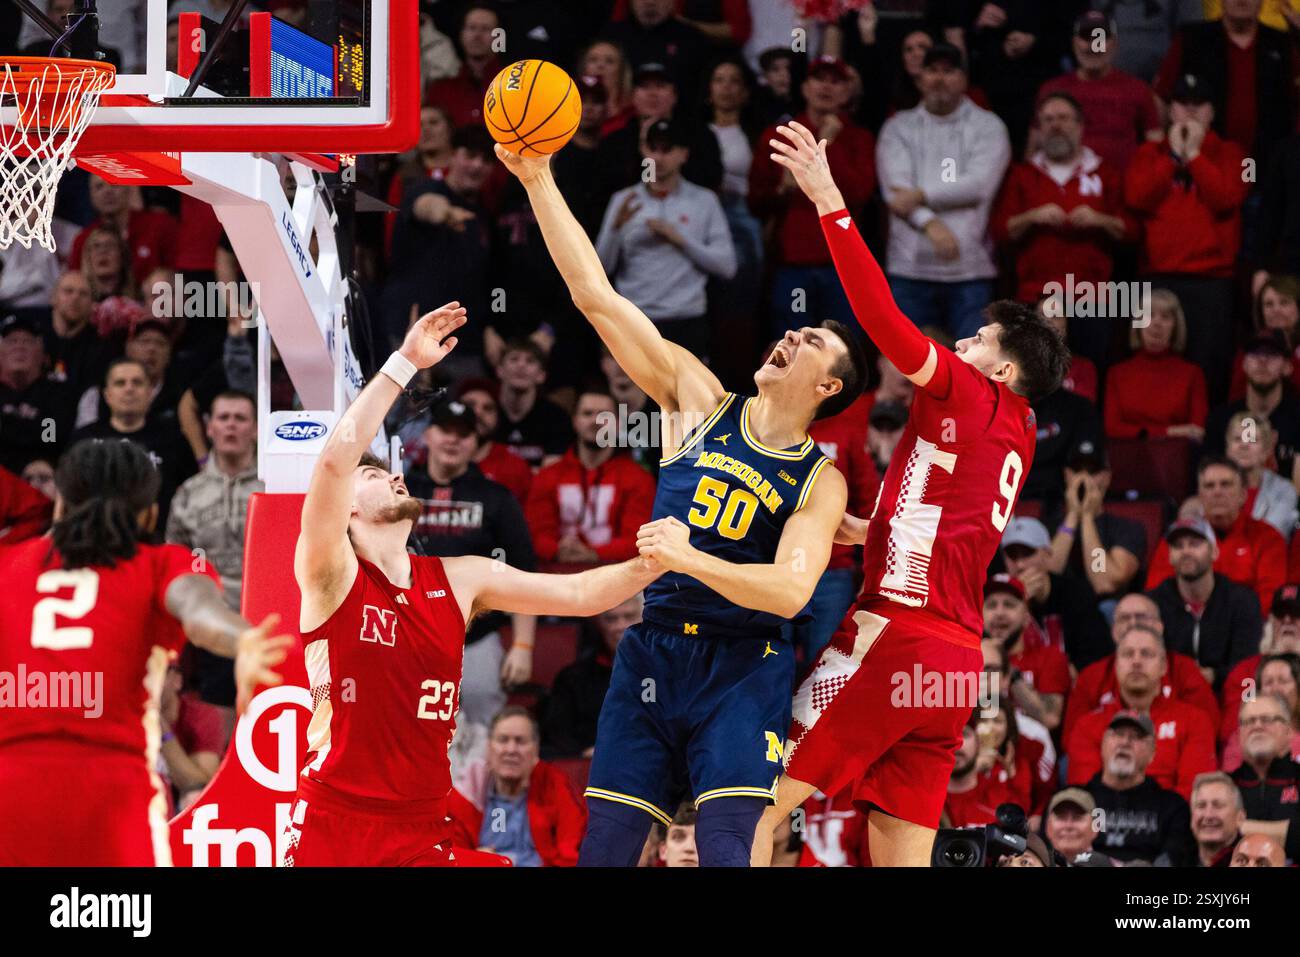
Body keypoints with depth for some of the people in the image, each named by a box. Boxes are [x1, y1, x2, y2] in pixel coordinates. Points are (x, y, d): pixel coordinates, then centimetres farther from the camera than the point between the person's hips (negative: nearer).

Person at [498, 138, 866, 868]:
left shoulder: (821, 483, -1)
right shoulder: (698, 401, 7)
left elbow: (792, 588, -17)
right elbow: (596, 296, 2)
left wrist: (691, 559, -31)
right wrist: (538, 182, -5)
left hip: (742, 669, -3)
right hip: (653, 652, 3)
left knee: (726, 849, -18)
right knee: (604, 849, 0)